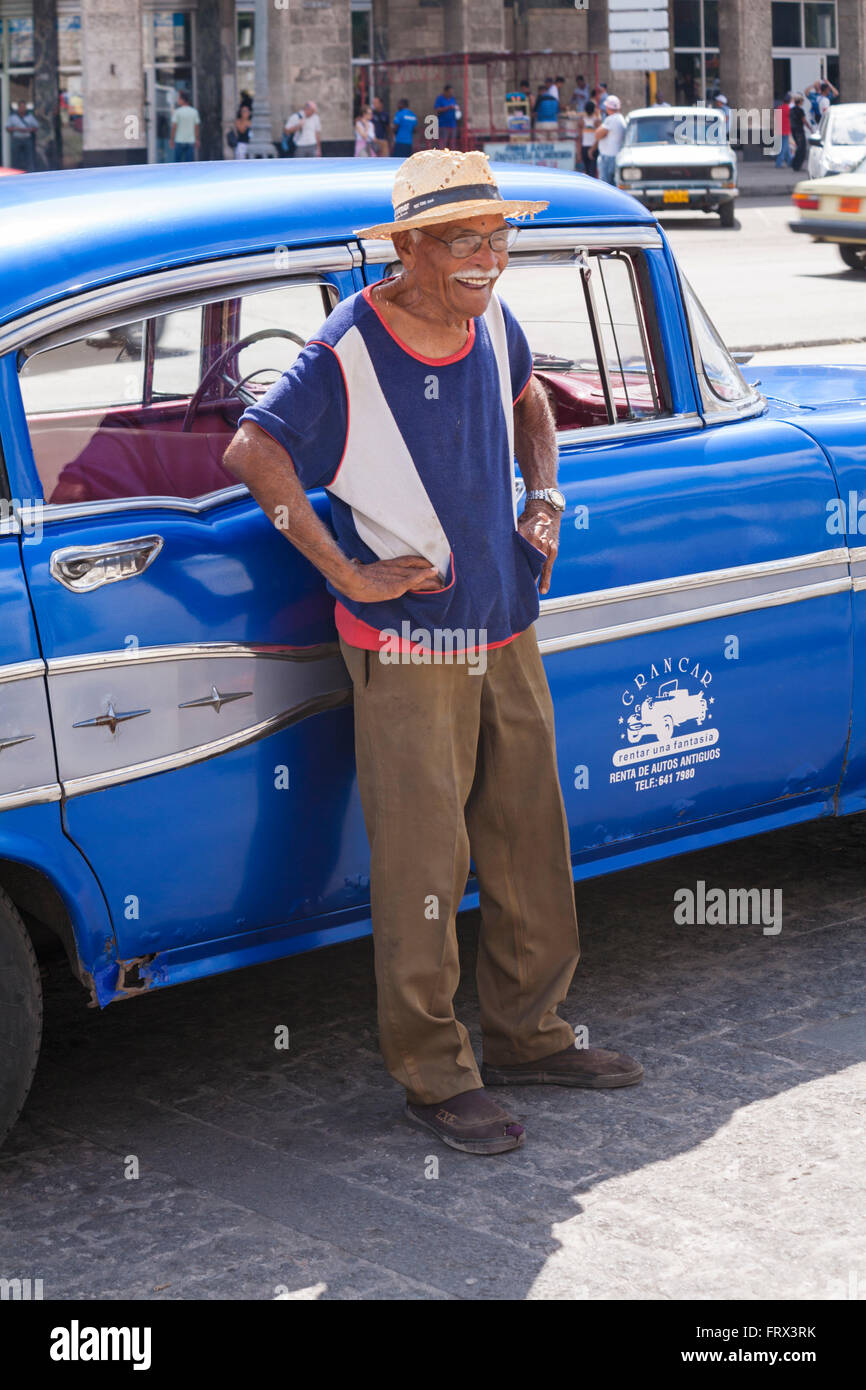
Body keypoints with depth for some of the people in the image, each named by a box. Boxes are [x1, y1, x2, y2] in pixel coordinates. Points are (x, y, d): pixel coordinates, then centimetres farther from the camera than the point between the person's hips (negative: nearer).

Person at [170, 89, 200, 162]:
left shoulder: (177, 111, -8)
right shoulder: (194, 112, 4)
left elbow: (174, 127, -8)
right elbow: (197, 127, 6)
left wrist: (171, 139, -1)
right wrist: (197, 140, 14)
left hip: (179, 140, -3)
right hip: (191, 141, 3)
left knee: (177, 162, 4)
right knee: (188, 163, 3)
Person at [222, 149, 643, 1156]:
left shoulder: (493, 325, 4)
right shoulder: (348, 353, -16)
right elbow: (253, 452, -22)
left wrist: (544, 498, 10)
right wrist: (347, 573, -21)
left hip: (507, 632, 7)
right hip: (407, 648, -7)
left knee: (531, 846, 15)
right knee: (423, 866, -2)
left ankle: (527, 1037, 30)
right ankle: (433, 1076, 11)